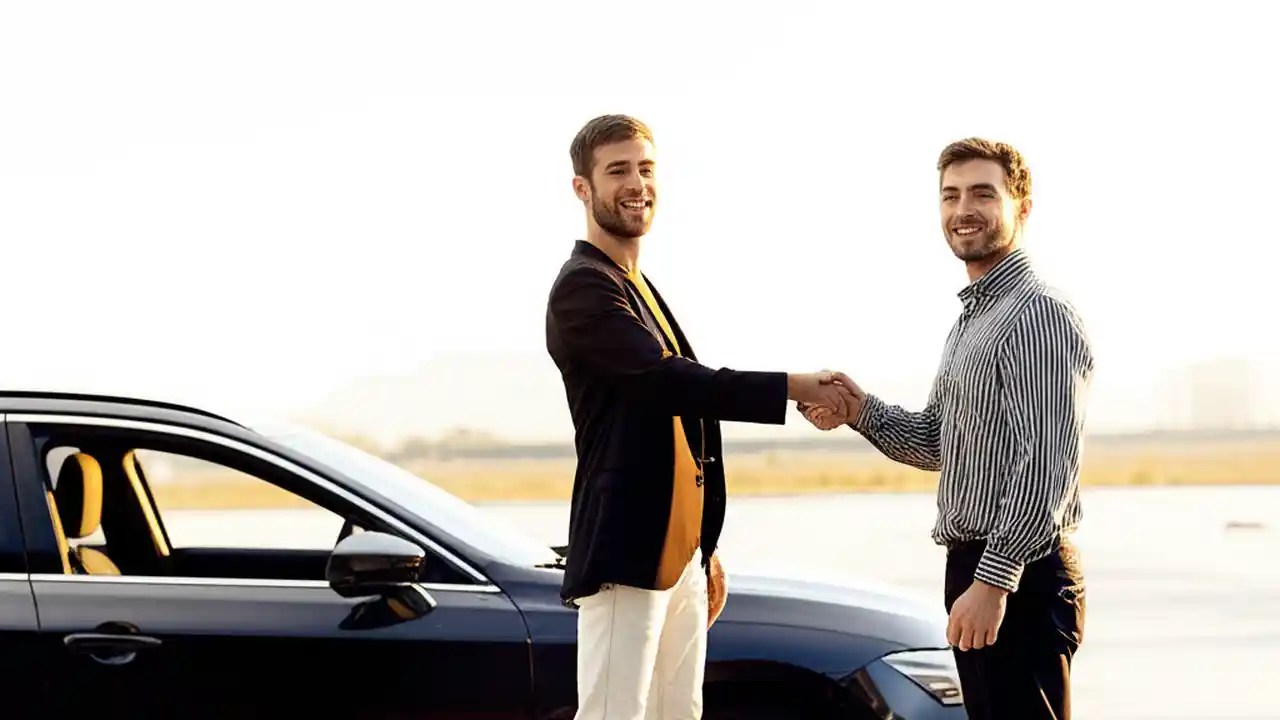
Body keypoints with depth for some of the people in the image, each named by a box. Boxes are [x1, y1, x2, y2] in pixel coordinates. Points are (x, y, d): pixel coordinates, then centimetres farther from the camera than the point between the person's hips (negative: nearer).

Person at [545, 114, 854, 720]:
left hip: (679, 553, 9)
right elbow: (667, 380, -23)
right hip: (626, 556, -9)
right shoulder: (583, 287, -10)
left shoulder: (641, 288, 20)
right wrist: (791, 388, -23)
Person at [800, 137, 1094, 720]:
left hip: (1019, 574, -10)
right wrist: (861, 412, 4)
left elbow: (1047, 464, -21)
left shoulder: (1039, 314, -14)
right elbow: (938, 442, 22)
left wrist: (994, 579, -24)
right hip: (974, 564, 10)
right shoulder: (970, 320, 17)